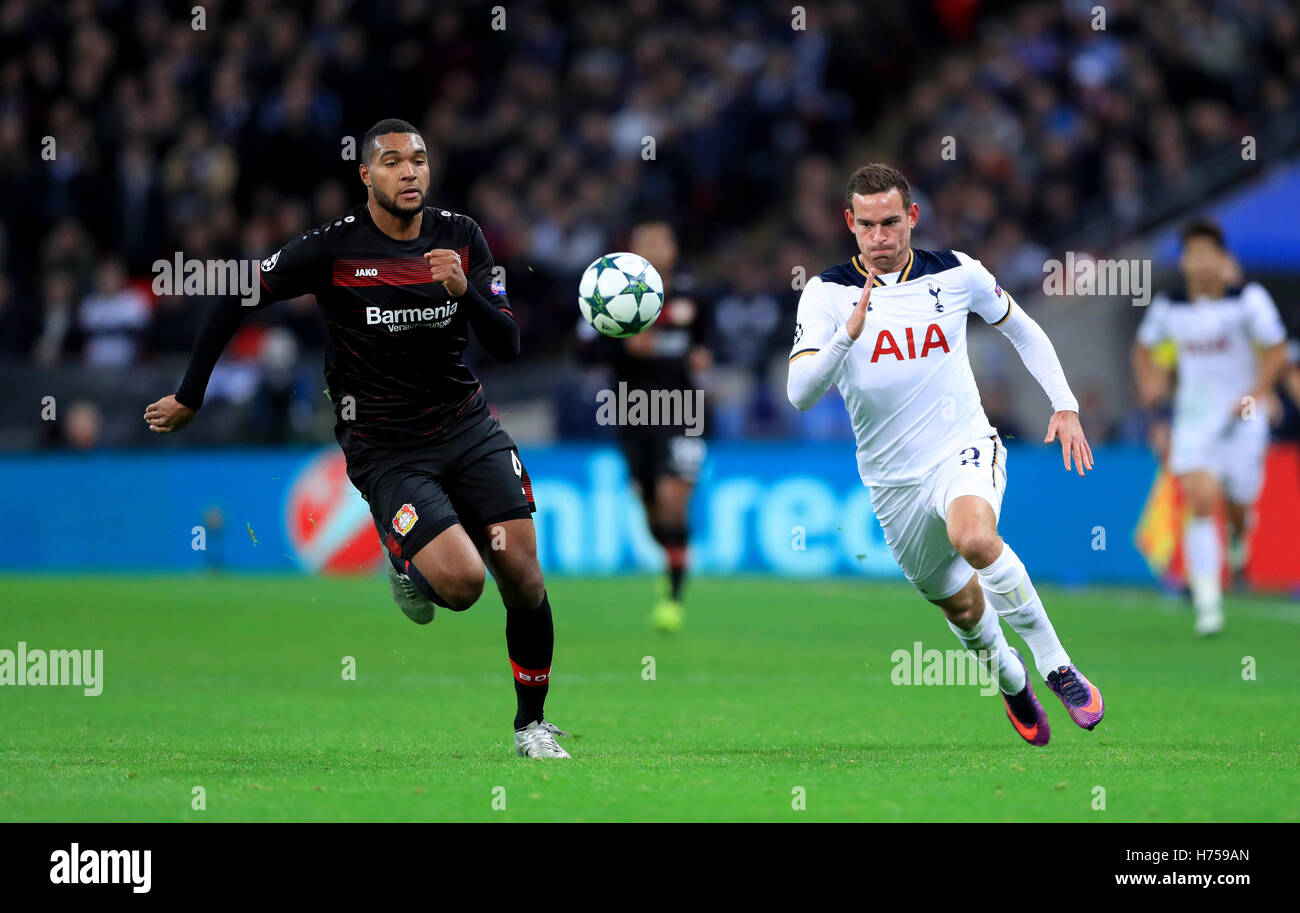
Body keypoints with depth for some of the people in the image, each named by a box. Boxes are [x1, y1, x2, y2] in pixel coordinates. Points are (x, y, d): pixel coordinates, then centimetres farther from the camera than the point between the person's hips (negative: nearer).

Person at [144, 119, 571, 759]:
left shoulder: (460, 237, 1)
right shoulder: (333, 248, -11)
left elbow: (507, 346, 0)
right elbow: (233, 301, -1)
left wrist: (465, 291, -19)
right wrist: (190, 397, 1)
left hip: (467, 427, 4)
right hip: (384, 448, -4)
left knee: (523, 579, -6)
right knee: (462, 580, -23)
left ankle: (531, 724, 15)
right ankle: (409, 564, 15)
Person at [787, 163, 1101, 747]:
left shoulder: (956, 273, -3)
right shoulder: (827, 293, -7)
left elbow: (1023, 330, 16)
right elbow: (800, 392, -18)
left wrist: (1065, 406, 8)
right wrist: (849, 333, -34)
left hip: (963, 447, -2)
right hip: (892, 476, 2)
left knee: (973, 538, -35)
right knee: (958, 604, 14)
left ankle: (1055, 664, -21)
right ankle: (1010, 679, 47)